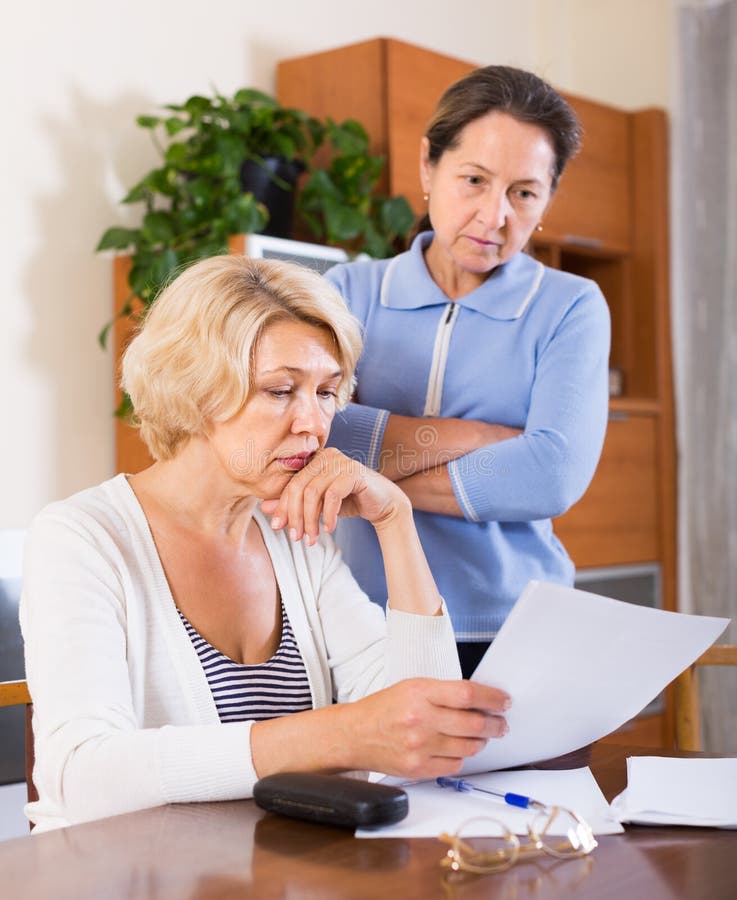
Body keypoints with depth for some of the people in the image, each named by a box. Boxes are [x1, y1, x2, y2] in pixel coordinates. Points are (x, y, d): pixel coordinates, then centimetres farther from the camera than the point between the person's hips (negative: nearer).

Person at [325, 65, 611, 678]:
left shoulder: (570, 307, 3)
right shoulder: (351, 291, 7)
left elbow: (553, 475, -12)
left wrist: (374, 481, -12)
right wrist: (480, 438, -11)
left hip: (511, 636, -1)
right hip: (364, 631, 1)